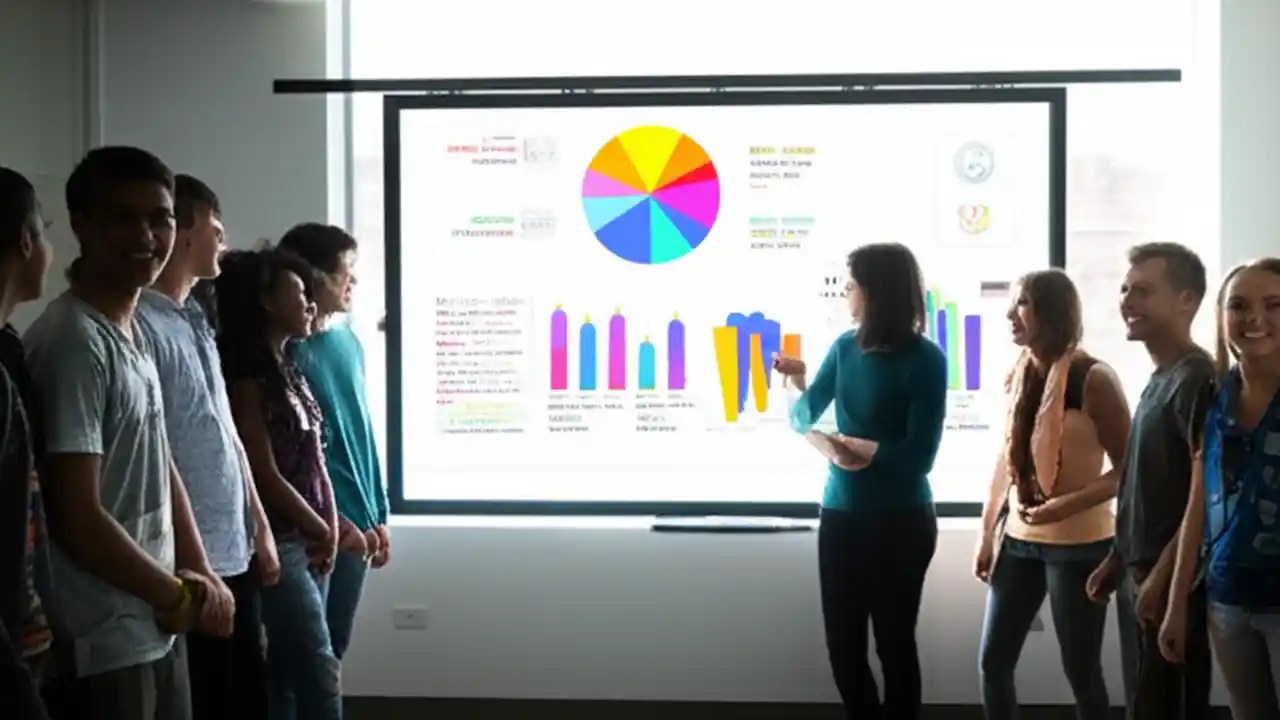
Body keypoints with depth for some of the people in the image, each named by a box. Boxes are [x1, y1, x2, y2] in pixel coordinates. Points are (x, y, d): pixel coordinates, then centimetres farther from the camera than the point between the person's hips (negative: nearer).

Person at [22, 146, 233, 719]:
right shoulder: (73, 343, -19)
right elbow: (79, 520, -21)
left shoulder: (133, 332, 9)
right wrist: (180, 596, -9)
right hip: (108, 642, -9)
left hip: (157, 626, 9)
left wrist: (201, 575, 3)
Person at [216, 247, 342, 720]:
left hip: (307, 544, 8)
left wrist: (331, 529, 2)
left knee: (288, 672, 11)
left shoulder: (287, 371, 14)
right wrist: (321, 530, -3)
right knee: (320, 672, -6)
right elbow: (266, 477, -15)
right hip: (280, 543, -8)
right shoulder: (247, 377, -14)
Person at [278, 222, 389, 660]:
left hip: (356, 521, 7)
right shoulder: (289, 349, -13)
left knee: (335, 647, 15)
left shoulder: (348, 340, 10)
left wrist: (378, 514, 13)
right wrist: (336, 521, -17)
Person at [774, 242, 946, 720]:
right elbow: (803, 420, 5)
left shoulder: (924, 360, -12)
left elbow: (920, 455, -14)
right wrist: (797, 383, -12)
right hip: (841, 514, 5)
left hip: (899, 521, -5)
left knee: (893, 644, 8)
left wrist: (859, 448, -21)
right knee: (842, 646, 11)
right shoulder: (846, 347, 2)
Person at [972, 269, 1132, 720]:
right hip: (1020, 540, 6)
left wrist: (1067, 505, -23)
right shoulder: (1019, 375, 6)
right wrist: (987, 534, 13)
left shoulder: (1092, 379, -13)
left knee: (1081, 670, 3)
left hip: (1077, 544, -6)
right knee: (993, 662, 8)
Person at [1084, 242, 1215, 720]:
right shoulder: (1159, 380, 14)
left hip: (1171, 581, -9)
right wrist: (1118, 559, 18)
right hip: (1139, 573, 9)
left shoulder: (1197, 380, -14)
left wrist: (1162, 576, -20)